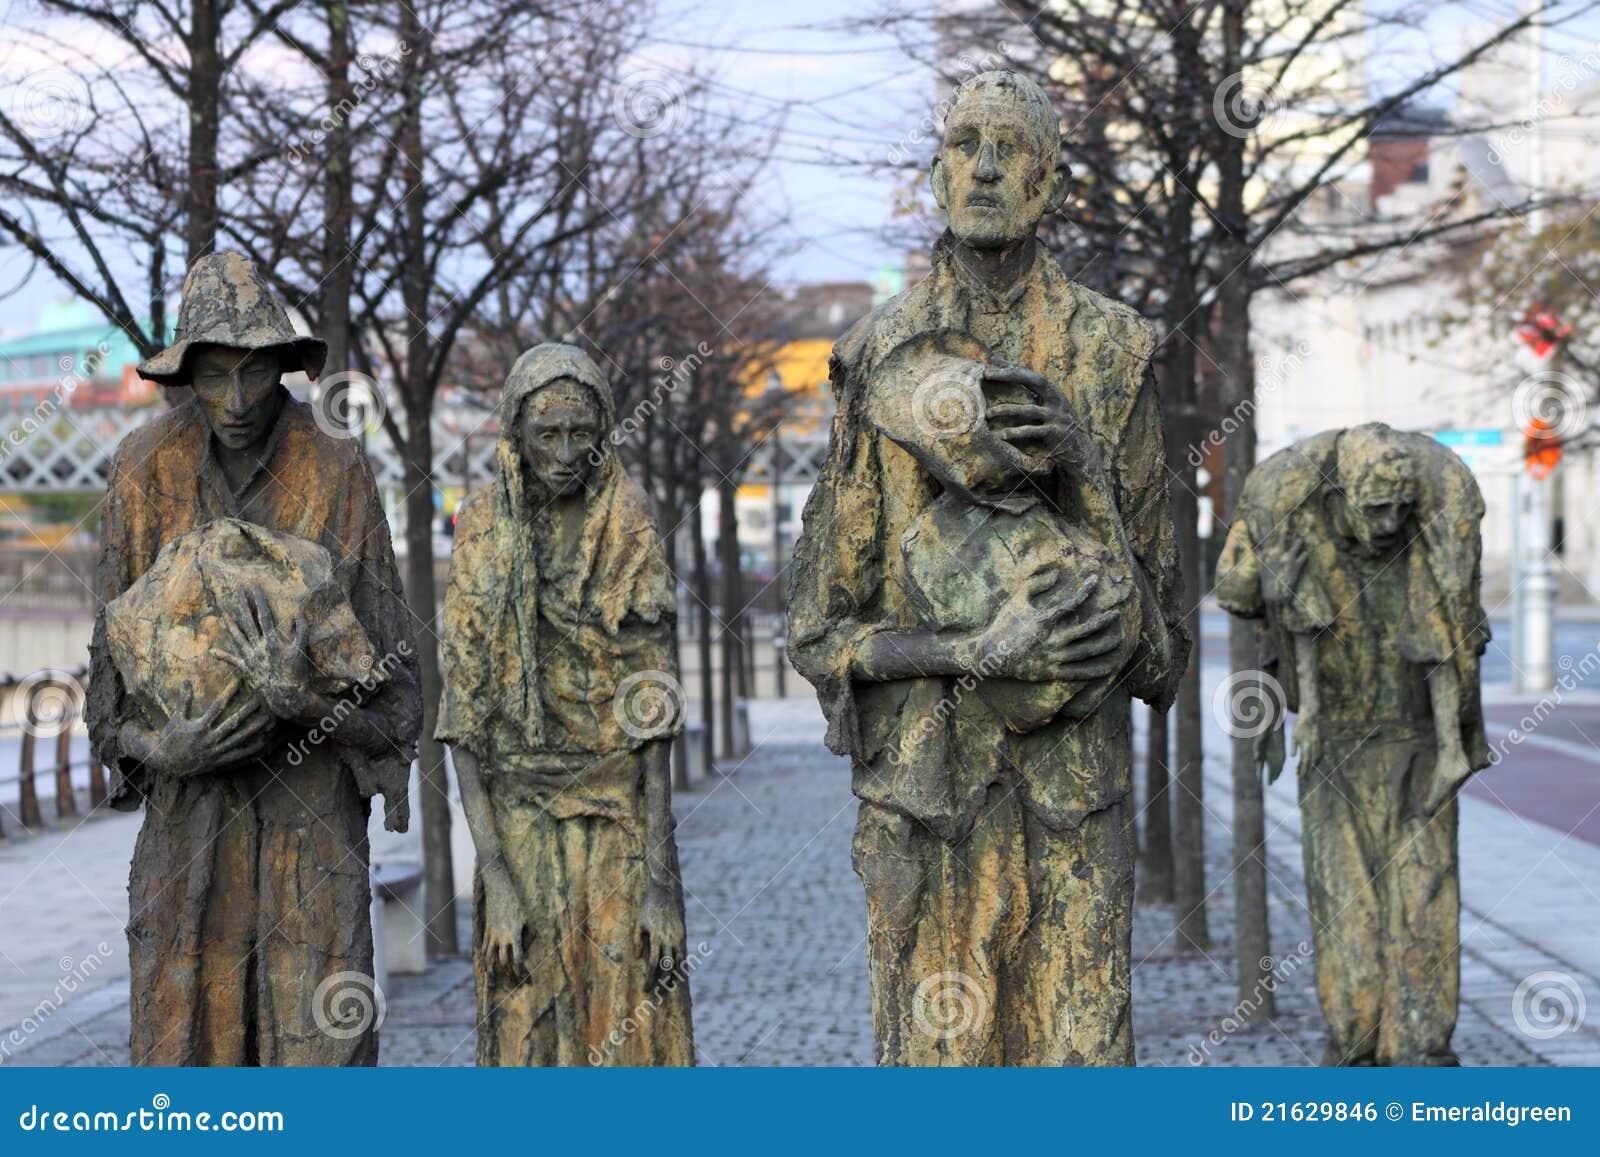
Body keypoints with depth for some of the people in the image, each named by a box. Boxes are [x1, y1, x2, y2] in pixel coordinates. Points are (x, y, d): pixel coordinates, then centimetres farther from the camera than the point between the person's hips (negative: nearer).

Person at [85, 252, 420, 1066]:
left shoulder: (340, 475, -6)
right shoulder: (147, 469, -1)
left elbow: (387, 657, -5)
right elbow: (114, 640, 5)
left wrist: (301, 694, -25)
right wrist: (150, 745, -14)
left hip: (313, 796, -2)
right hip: (189, 794, 2)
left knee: (319, 1025, -3)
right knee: (182, 1011, 3)